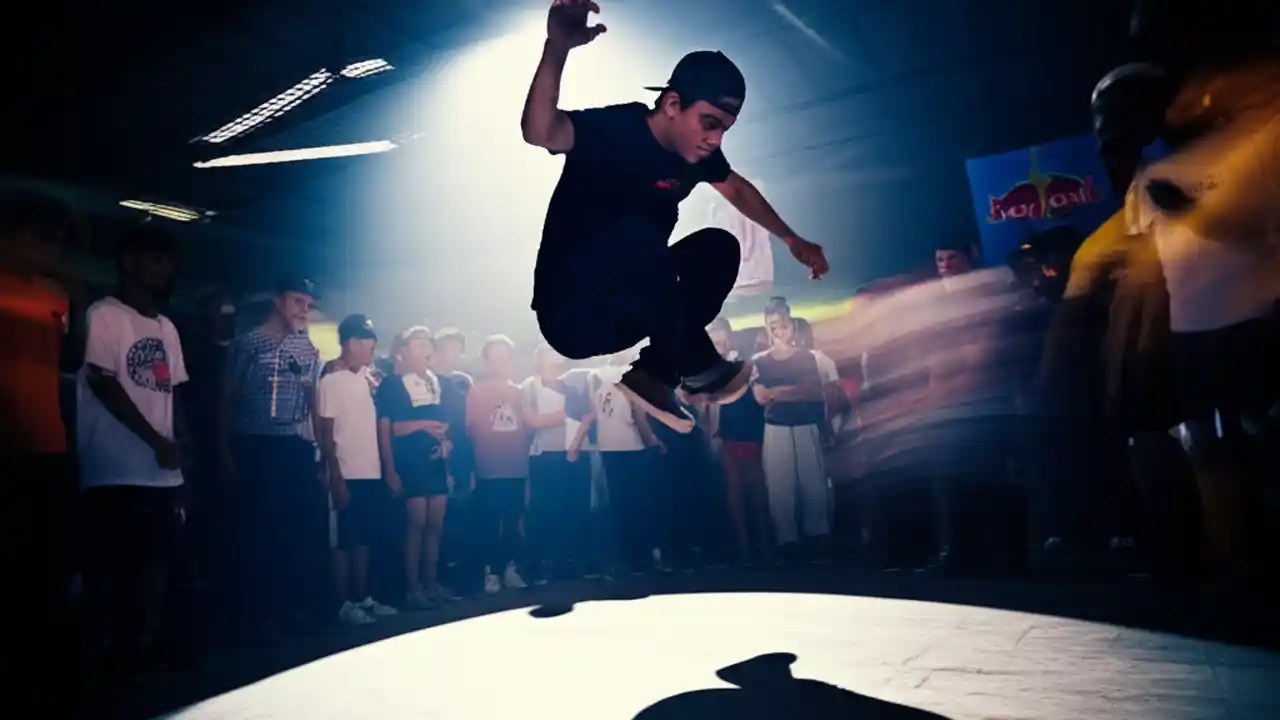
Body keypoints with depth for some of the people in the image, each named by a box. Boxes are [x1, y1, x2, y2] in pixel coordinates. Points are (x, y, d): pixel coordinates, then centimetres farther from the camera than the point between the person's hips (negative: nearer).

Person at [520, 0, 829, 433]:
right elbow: (539, 132, -41)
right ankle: (697, 368, -14)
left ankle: (652, 374, -8)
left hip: (626, 311, 8)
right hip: (571, 314, -8)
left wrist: (791, 240, 22)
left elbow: (737, 188, 23)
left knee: (719, 248, 1)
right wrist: (557, 48, -56)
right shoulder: (614, 130, -20)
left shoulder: (696, 150, 1)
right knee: (635, 235, -33)